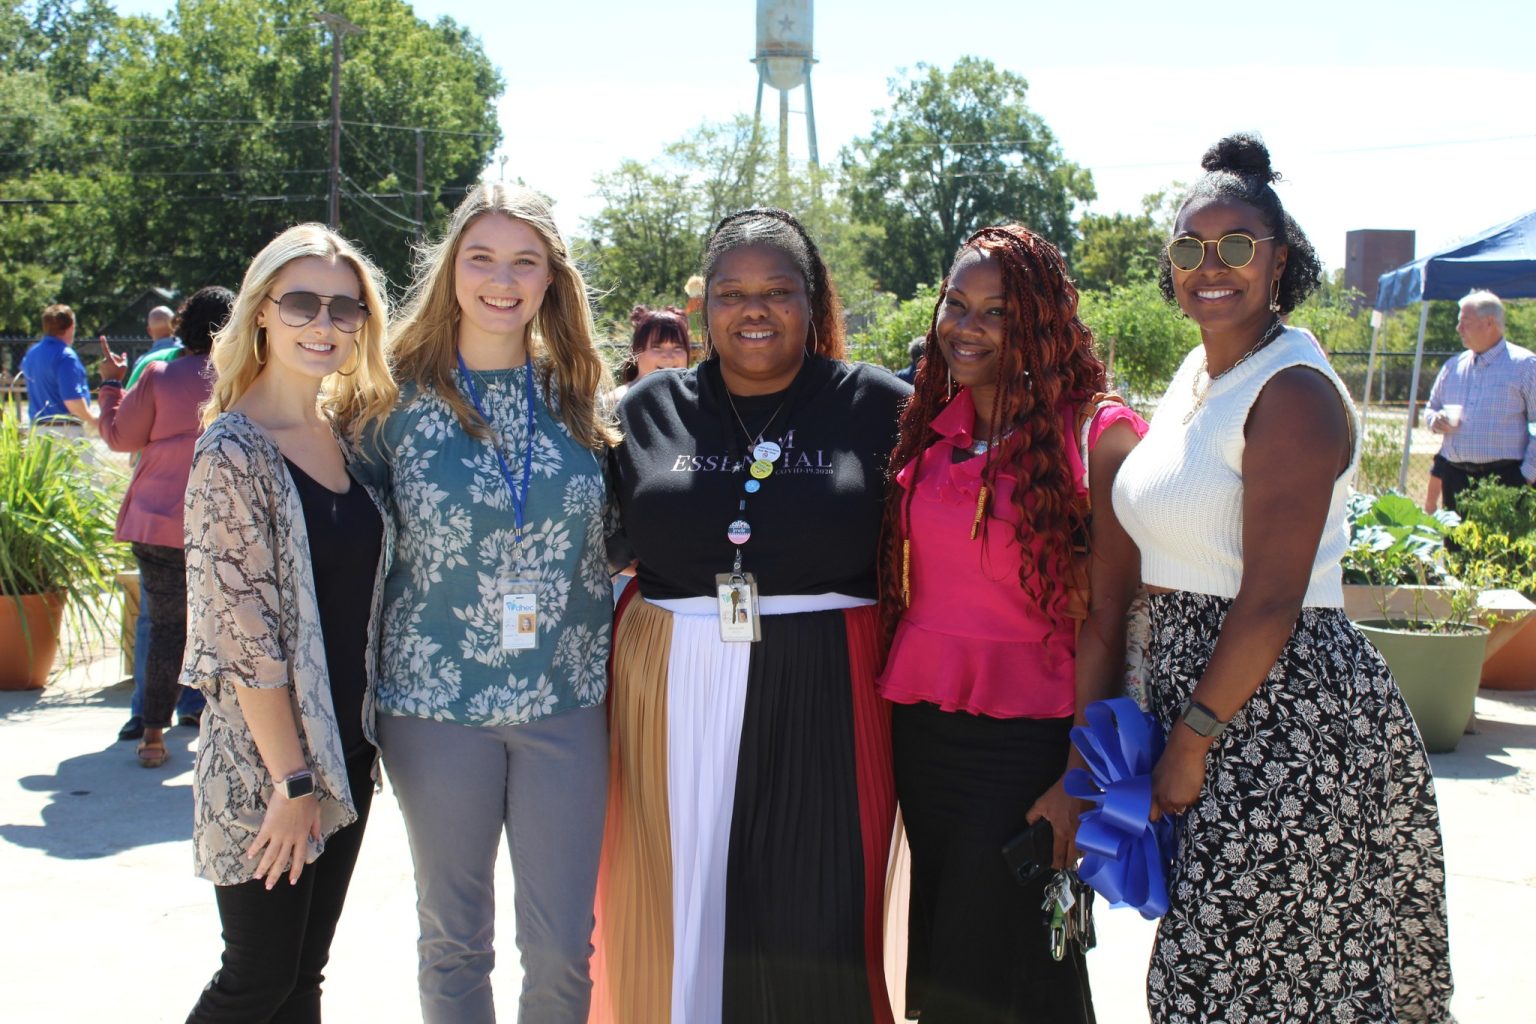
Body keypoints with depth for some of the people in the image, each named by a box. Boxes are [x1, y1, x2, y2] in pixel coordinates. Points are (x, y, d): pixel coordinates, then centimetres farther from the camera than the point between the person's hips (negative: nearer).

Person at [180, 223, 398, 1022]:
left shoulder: (347, 434, 6)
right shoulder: (234, 449, -15)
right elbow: (243, 633, -17)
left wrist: (350, 753, 8)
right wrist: (292, 781, -16)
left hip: (345, 753, 6)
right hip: (264, 763, -6)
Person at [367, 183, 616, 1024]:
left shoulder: (575, 396, 3)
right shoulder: (401, 396, -3)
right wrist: (373, 678, -1)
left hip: (567, 701, 2)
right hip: (437, 701, -1)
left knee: (562, 949, 7)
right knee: (453, 940, 13)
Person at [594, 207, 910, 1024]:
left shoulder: (878, 406, 2)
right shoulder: (651, 409, 9)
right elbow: (605, 547, 14)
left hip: (825, 699, -2)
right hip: (673, 694, 2)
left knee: (815, 923, 3)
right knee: (677, 911, 9)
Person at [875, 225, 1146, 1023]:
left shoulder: (1096, 436, -9)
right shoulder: (927, 428, 7)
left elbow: (1108, 617, -12)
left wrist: (1081, 776, -15)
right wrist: (883, 704, 7)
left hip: (1028, 731, -5)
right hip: (922, 721, 6)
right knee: (938, 951, 17)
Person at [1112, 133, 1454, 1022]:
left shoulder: (1294, 391, -16)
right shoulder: (1198, 373, 12)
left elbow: (1269, 606, -20)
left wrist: (1193, 740, -15)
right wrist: (1178, 727, 16)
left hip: (1284, 712, -9)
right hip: (1199, 692, 9)